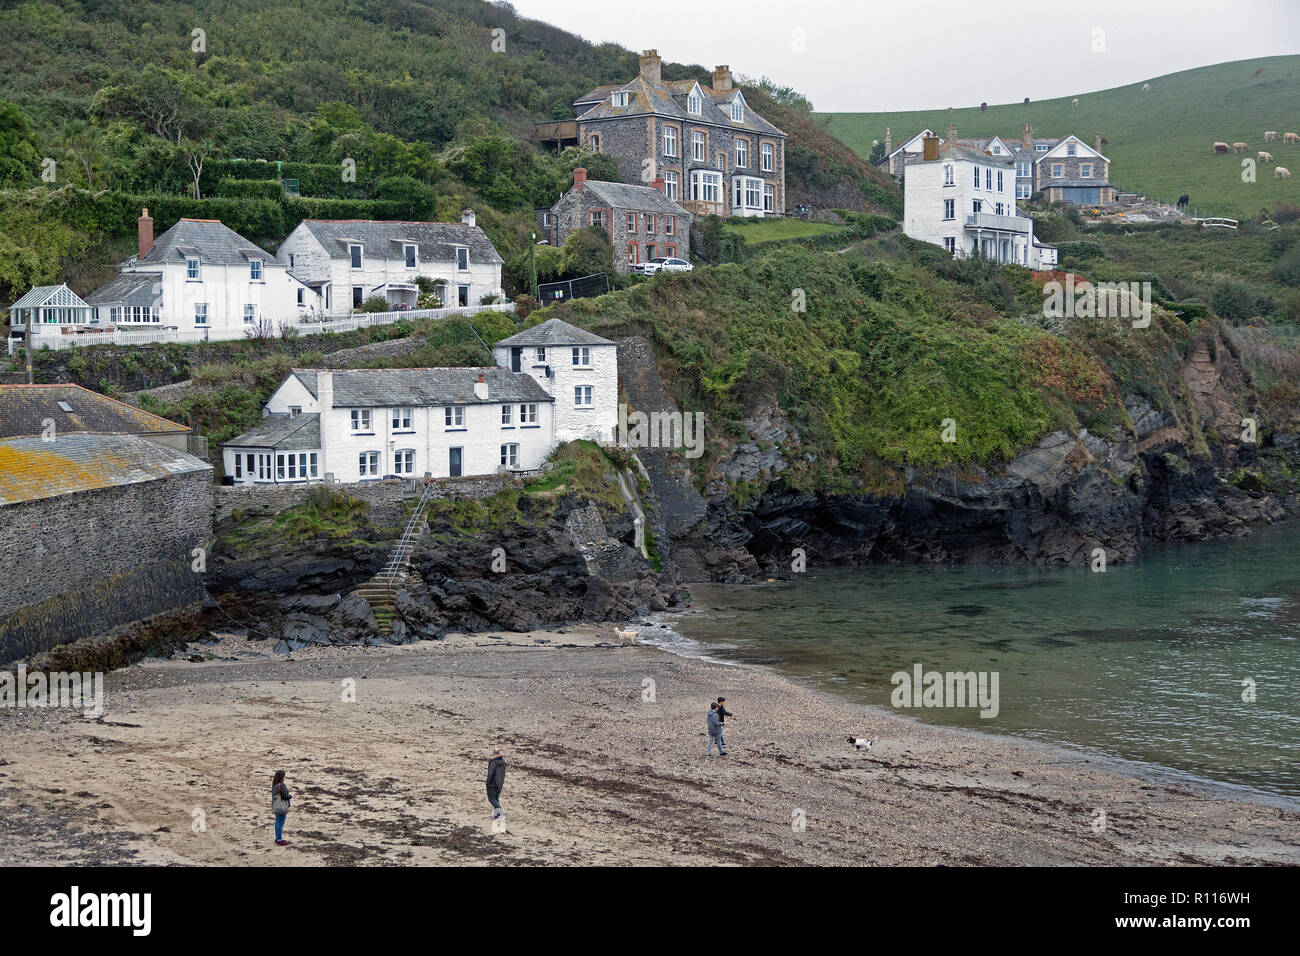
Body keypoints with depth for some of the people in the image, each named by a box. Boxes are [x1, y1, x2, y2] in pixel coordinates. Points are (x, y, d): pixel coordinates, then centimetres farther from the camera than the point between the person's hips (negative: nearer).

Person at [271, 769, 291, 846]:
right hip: (281, 807, -9)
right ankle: (279, 840, 3)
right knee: (280, 823, -2)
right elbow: (285, 796, -21)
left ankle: (277, 838, 27)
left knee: (278, 822, 18)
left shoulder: (274, 785, 6)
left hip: (276, 806, 9)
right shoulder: (281, 785, -23)